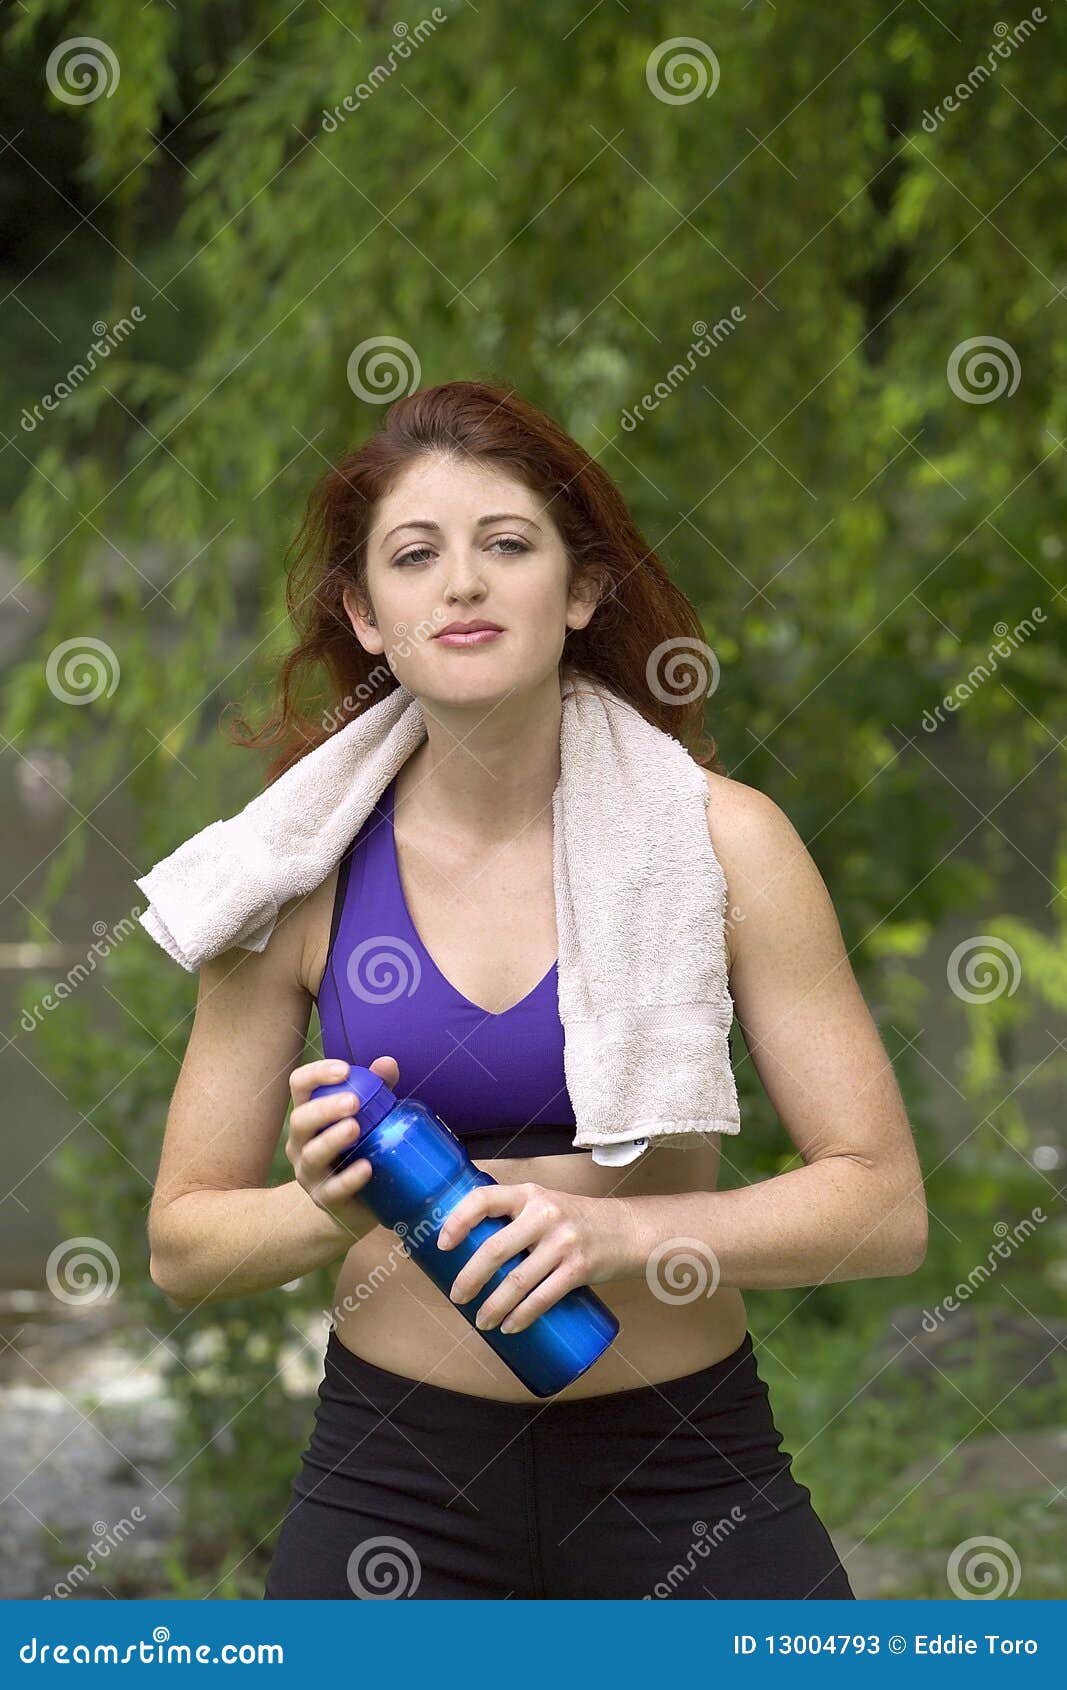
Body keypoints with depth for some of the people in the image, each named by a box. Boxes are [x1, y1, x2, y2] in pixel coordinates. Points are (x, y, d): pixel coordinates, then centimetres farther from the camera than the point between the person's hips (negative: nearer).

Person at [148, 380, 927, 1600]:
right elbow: (184, 1243, 2)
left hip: (682, 1467, -1)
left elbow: (884, 1203, -8)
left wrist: (621, 1231, -22)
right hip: (395, 1469, 1)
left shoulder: (718, 842, -7)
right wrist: (327, 1209, -19)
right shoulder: (302, 870, -4)